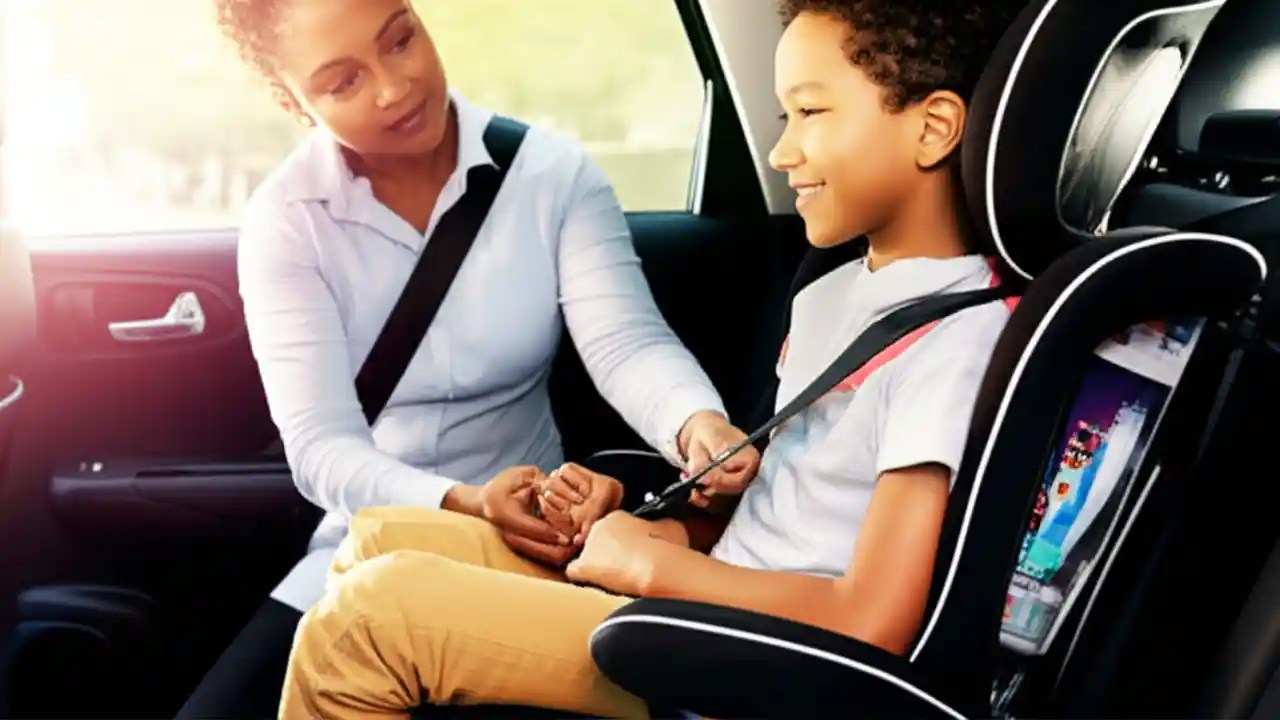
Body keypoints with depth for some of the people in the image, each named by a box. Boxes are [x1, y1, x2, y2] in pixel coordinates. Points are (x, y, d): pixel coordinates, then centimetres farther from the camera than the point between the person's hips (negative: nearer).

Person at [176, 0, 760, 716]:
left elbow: (626, 341, -19)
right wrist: (463, 504, -34)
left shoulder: (553, 172, -7)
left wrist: (694, 422, -42)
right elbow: (320, 444, -16)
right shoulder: (285, 220, -8)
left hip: (526, 542, -1)